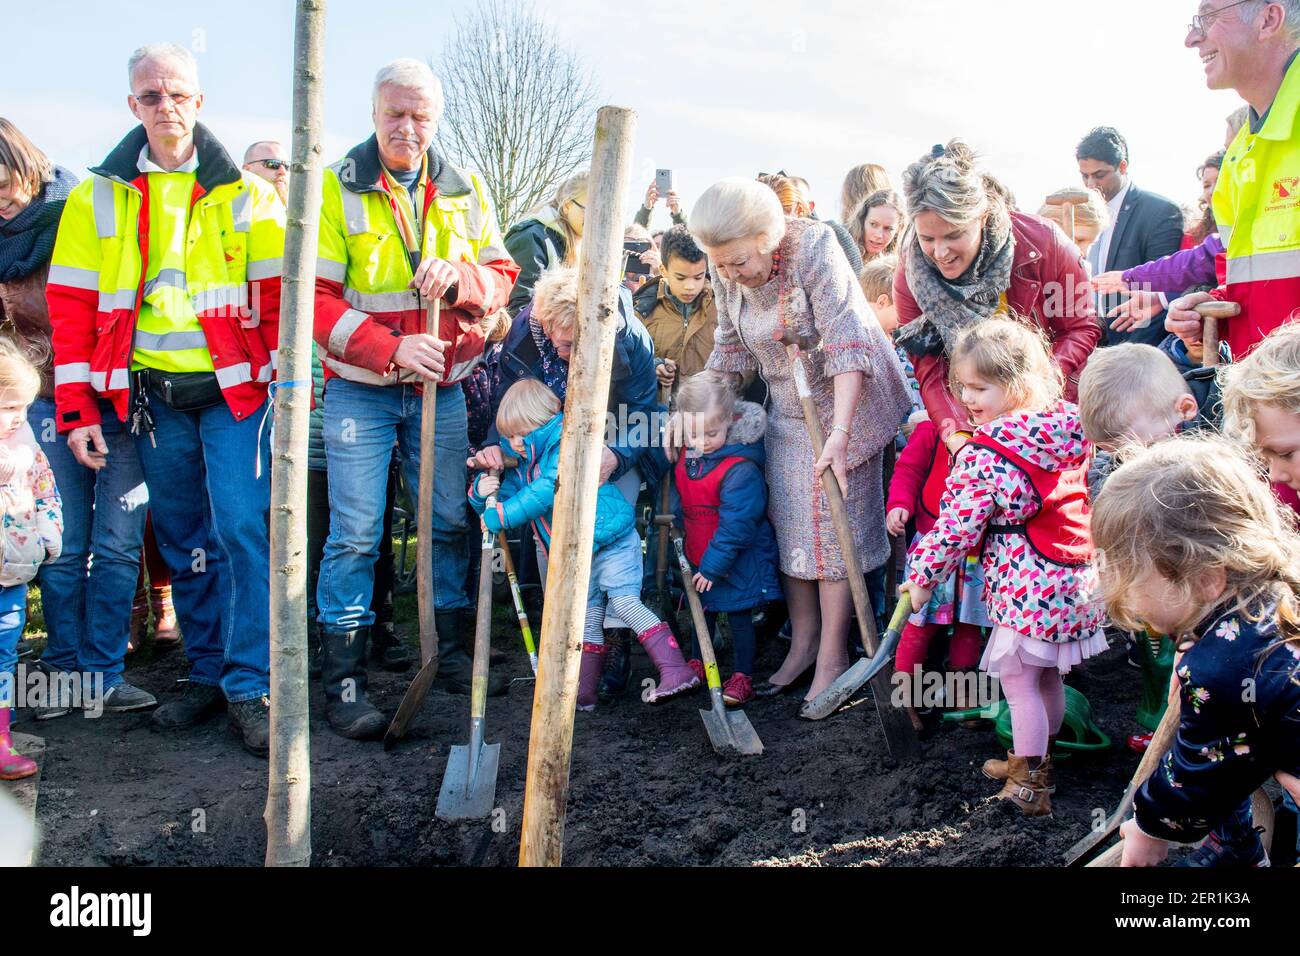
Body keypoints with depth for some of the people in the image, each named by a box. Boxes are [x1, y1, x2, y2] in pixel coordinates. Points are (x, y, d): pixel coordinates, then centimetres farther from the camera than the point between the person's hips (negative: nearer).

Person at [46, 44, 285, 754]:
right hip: (151, 396, 3)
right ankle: (208, 674, 24)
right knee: (182, 541, 10)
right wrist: (77, 411, 0)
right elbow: (72, 309, 5)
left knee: (242, 531, -10)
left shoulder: (245, 194, 3)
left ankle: (250, 689, -1)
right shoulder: (98, 198, 7)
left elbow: (282, 296, 0)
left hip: (234, 389, -3)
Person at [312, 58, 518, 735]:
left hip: (442, 387, 4)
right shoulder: (336, 187, -6)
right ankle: (342, 683, 5)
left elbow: (501, 274, 8)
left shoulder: (465, 189, 6)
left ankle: (449, 655, 26)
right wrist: (391, 349, -23)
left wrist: (460, 278, -15)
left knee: (450, 522, 10)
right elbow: (315, 297, -11)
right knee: (355, 534, -3)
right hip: (361, 388, -4)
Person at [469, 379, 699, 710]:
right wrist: (482, 491, -11)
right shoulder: (524, 465, 10)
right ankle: (583, 691, 17)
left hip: (612, 539, -9)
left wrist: (499, 516, -26)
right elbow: (504, 497, 14)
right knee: (588, 618, 11)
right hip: (581, 555, 9)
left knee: (625, 601, -21)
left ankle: (676, 670, -24)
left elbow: (547, 493, -30)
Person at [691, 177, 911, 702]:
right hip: (787, 410, 6)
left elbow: (846, 342, -31)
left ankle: (833, 657, 7)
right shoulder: (725, 273, -8)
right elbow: (729, 348, 6)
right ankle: (802, 646, 20)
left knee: (835, 527, -4)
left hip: (847, 402, -6)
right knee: (788, 525, 8)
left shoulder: (814, 248, -26)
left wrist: (840, 432, -37)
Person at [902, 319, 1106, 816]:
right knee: (1046, 677, 22)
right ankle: (1035, 761, 38)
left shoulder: (984, 456, -20)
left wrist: (923, 577, -3)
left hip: (1026, 587, -9)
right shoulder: (1068, 426, 2)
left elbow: (956, 527, -15)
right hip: (1074, 578, 9)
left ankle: (1029, 785, 13)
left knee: (1018, 682, 4)